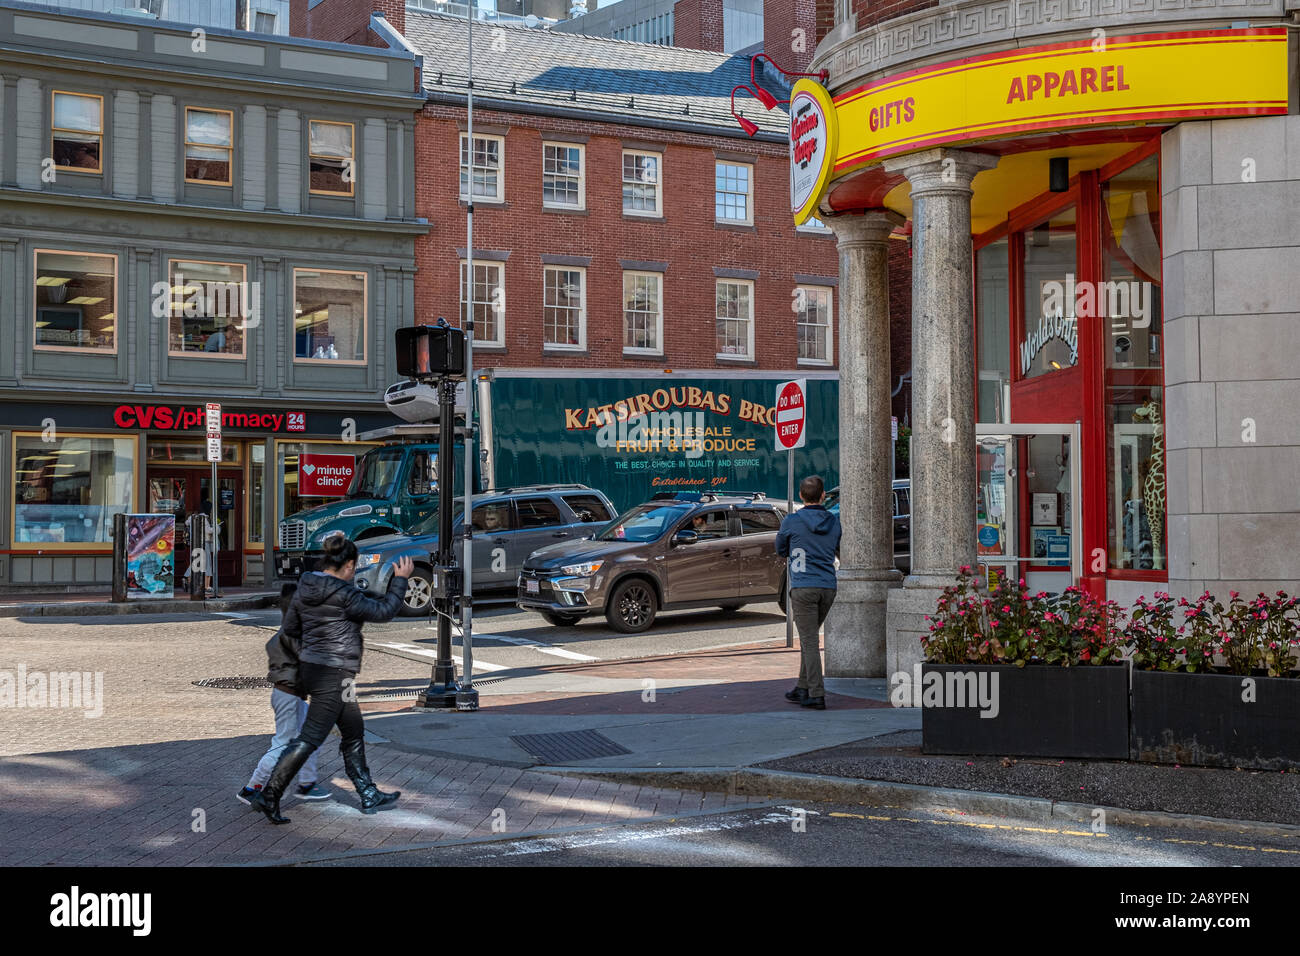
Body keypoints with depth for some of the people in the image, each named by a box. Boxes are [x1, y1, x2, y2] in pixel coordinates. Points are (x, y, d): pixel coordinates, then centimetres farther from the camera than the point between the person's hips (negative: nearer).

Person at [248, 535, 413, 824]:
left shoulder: (305, 589, 6)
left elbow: (290, 628, 14)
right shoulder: (343, 594, -18)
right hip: (333, 673, -9)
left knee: (354, 733, 17)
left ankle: (369, 796, 24)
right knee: (309, 738, -4)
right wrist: (400, 579, -2)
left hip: (310, 667, 9)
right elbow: (384, 611, -12)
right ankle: (269, 795, -2)